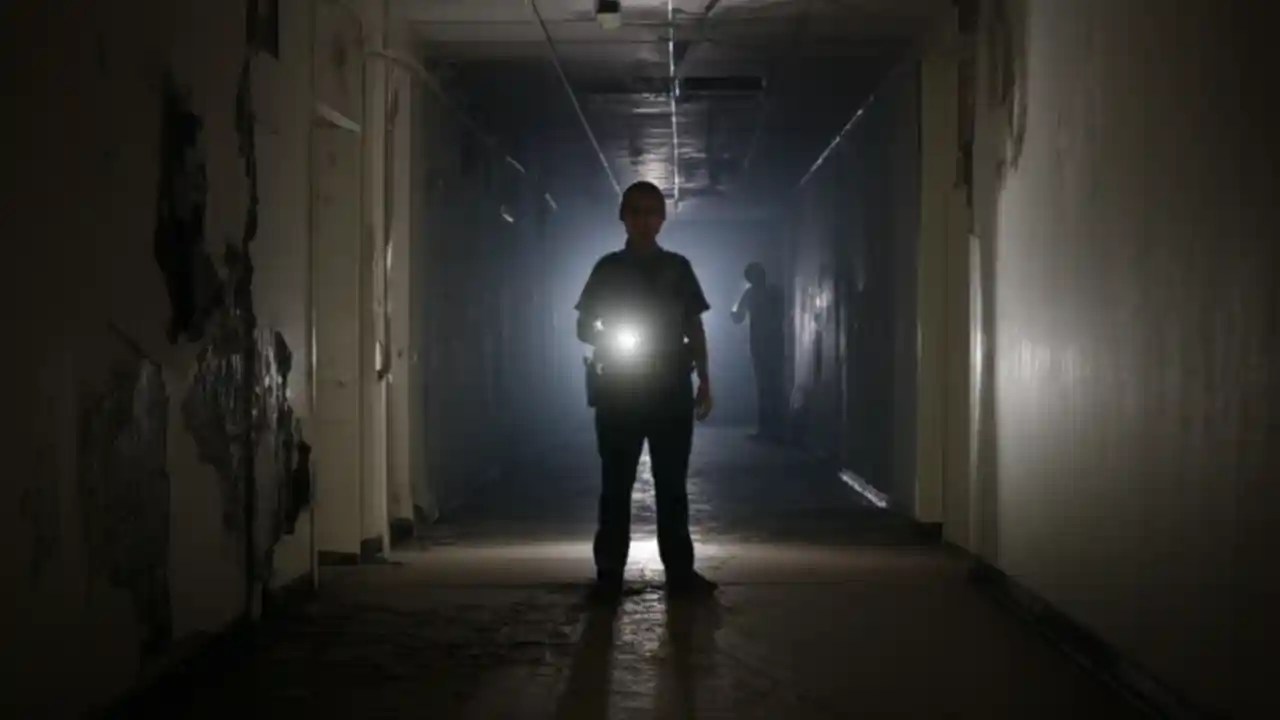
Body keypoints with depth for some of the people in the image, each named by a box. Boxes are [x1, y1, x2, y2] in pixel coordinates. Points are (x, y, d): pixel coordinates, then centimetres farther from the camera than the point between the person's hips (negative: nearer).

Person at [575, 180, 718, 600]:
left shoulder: (678, 268, 8)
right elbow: (584, 328, 6)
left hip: (671, 389, 1)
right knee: (616, 483, -1)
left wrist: (704, 383, 4)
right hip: (618, 390, -1)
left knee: (672, 483, 3)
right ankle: (609, 574, 1)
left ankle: (680, 571, 7)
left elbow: (695, 329, 10)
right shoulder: (608, 269, 4)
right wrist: (610, 340, -15)